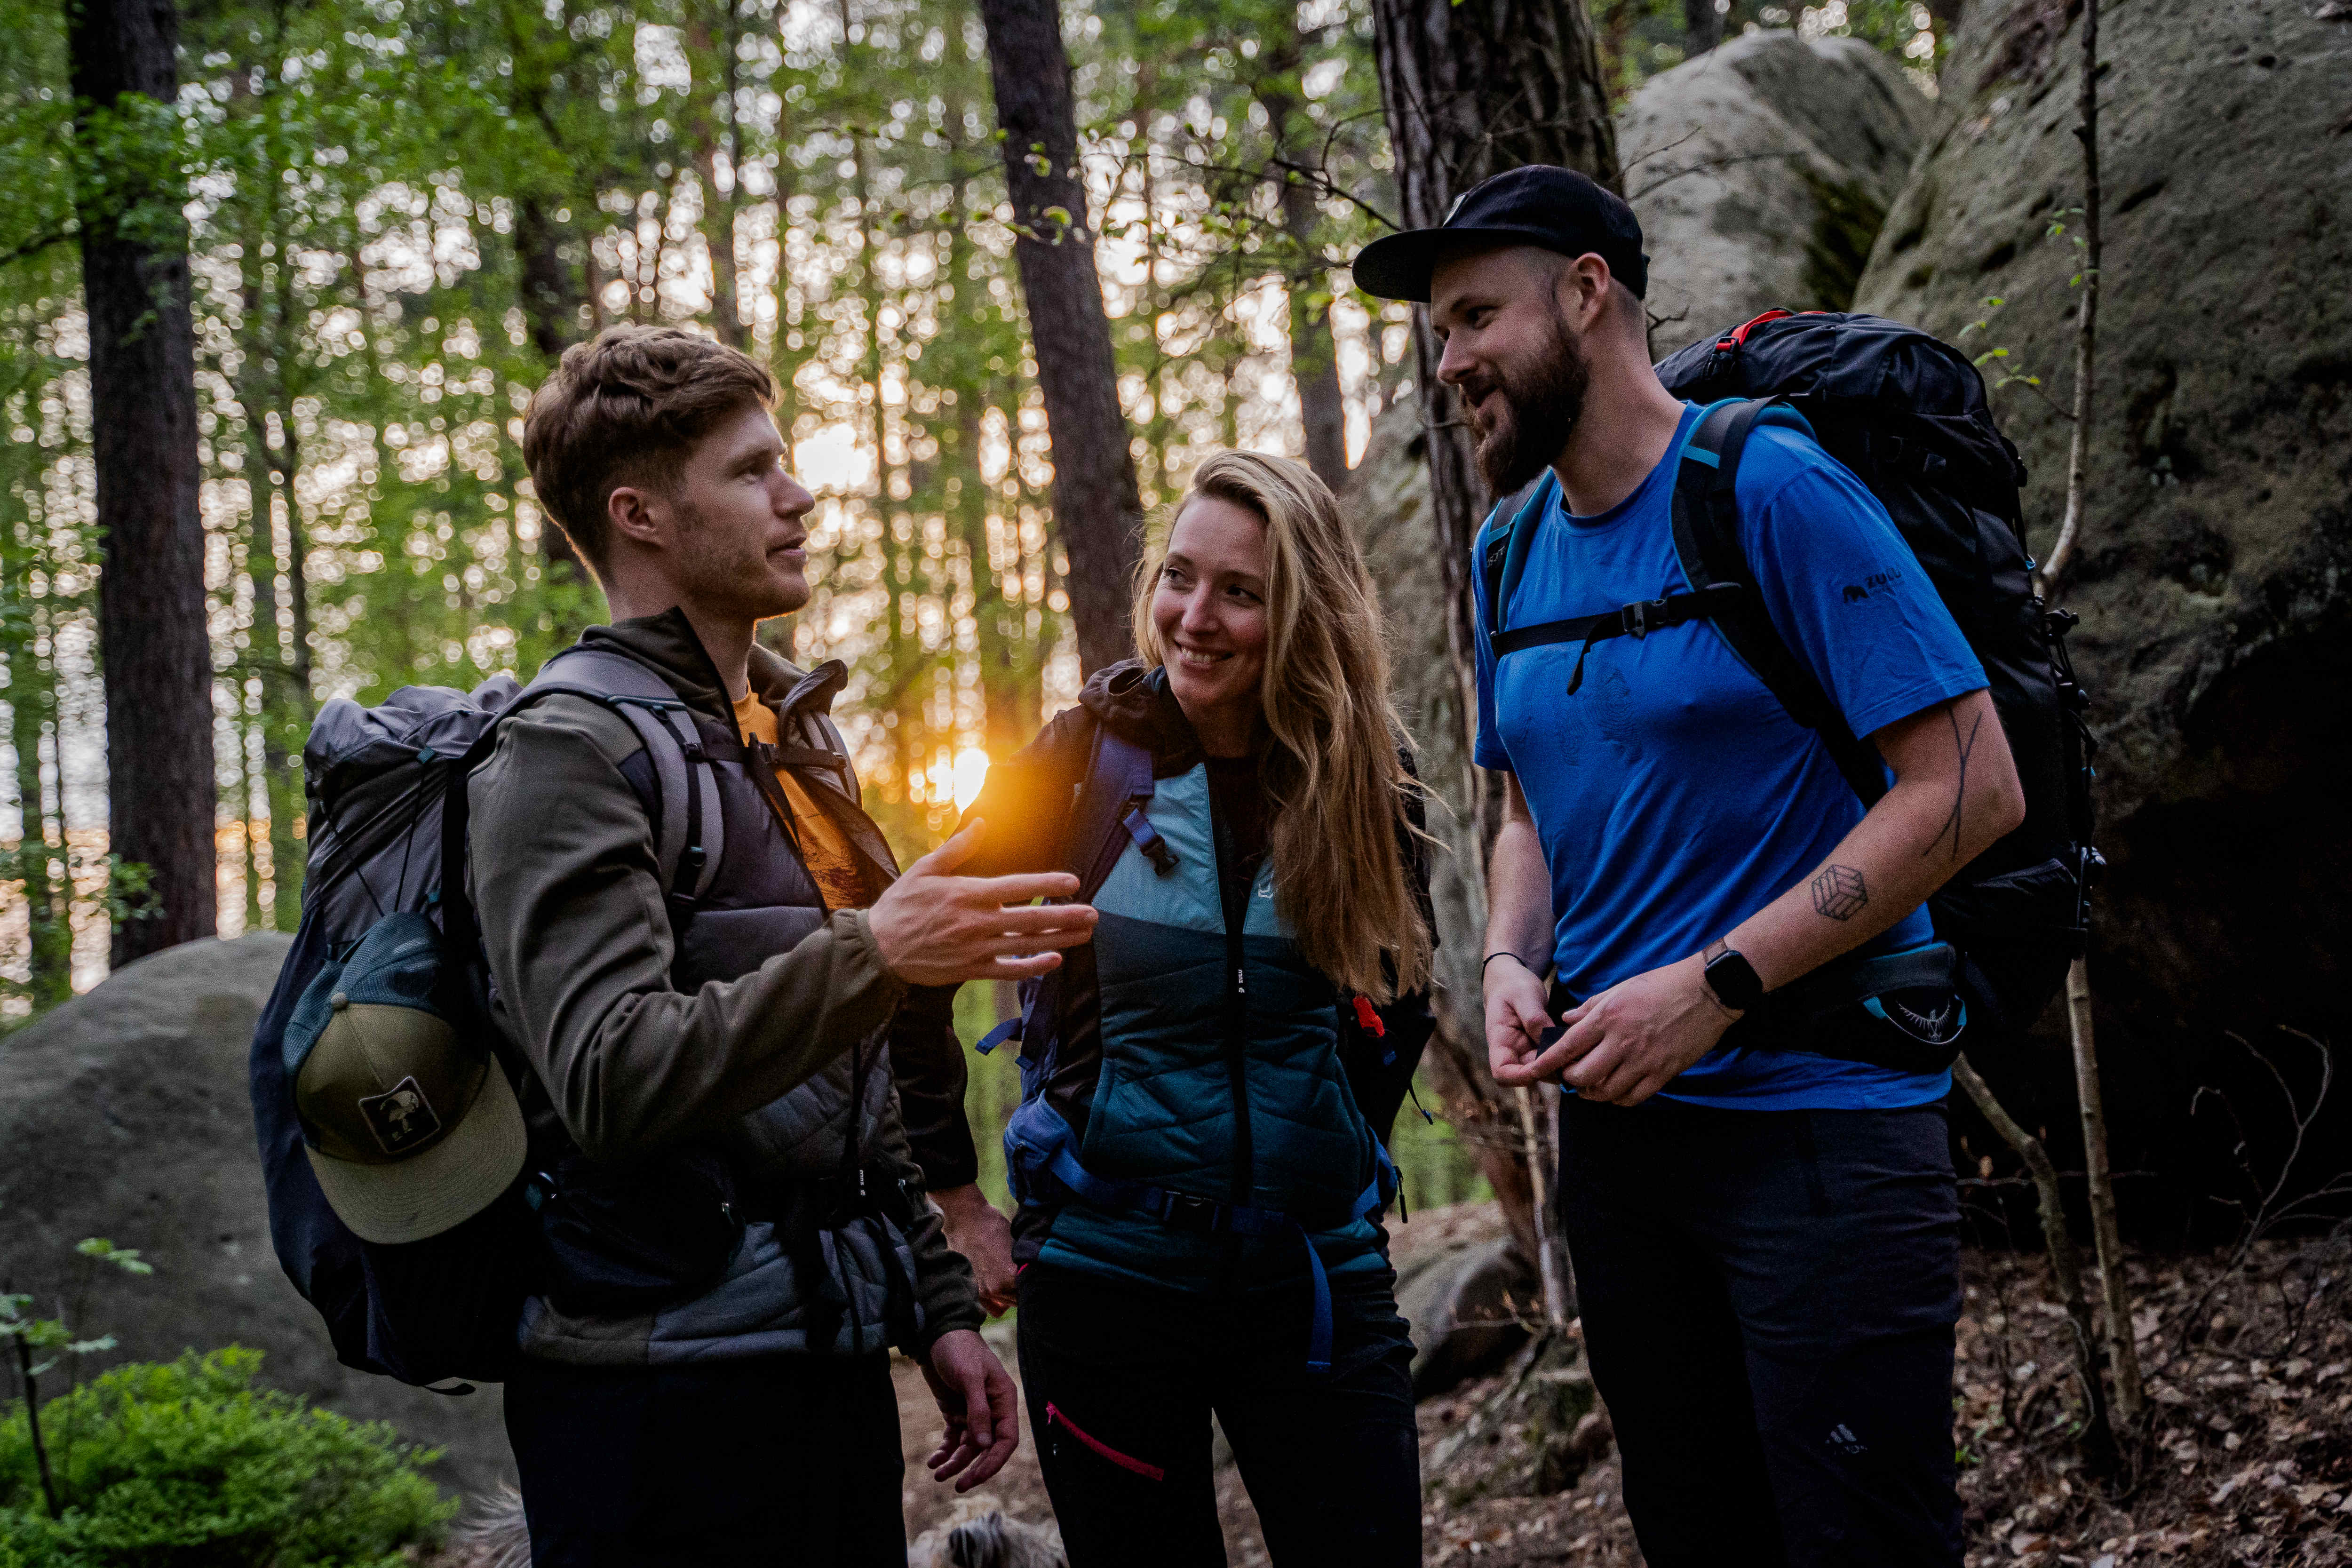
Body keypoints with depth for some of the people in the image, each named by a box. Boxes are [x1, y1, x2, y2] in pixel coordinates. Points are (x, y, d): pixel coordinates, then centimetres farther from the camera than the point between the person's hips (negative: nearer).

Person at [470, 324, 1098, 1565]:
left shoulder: (791, 734, 17)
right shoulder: (570, 753, -11)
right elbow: (613, 1080, -24)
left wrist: (937, 1310, 19)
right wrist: (870, 956, -32)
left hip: (829, 1364, 8)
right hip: (669, 1403, -8)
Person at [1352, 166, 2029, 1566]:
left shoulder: (1772, 488, -12)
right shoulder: (1514, 560, 11)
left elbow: (1970, 785, -16)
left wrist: (1716, 988, -20)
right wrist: (1513, 964, 0)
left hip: (1817, 1121, -7)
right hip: (1619, 1126, 7)